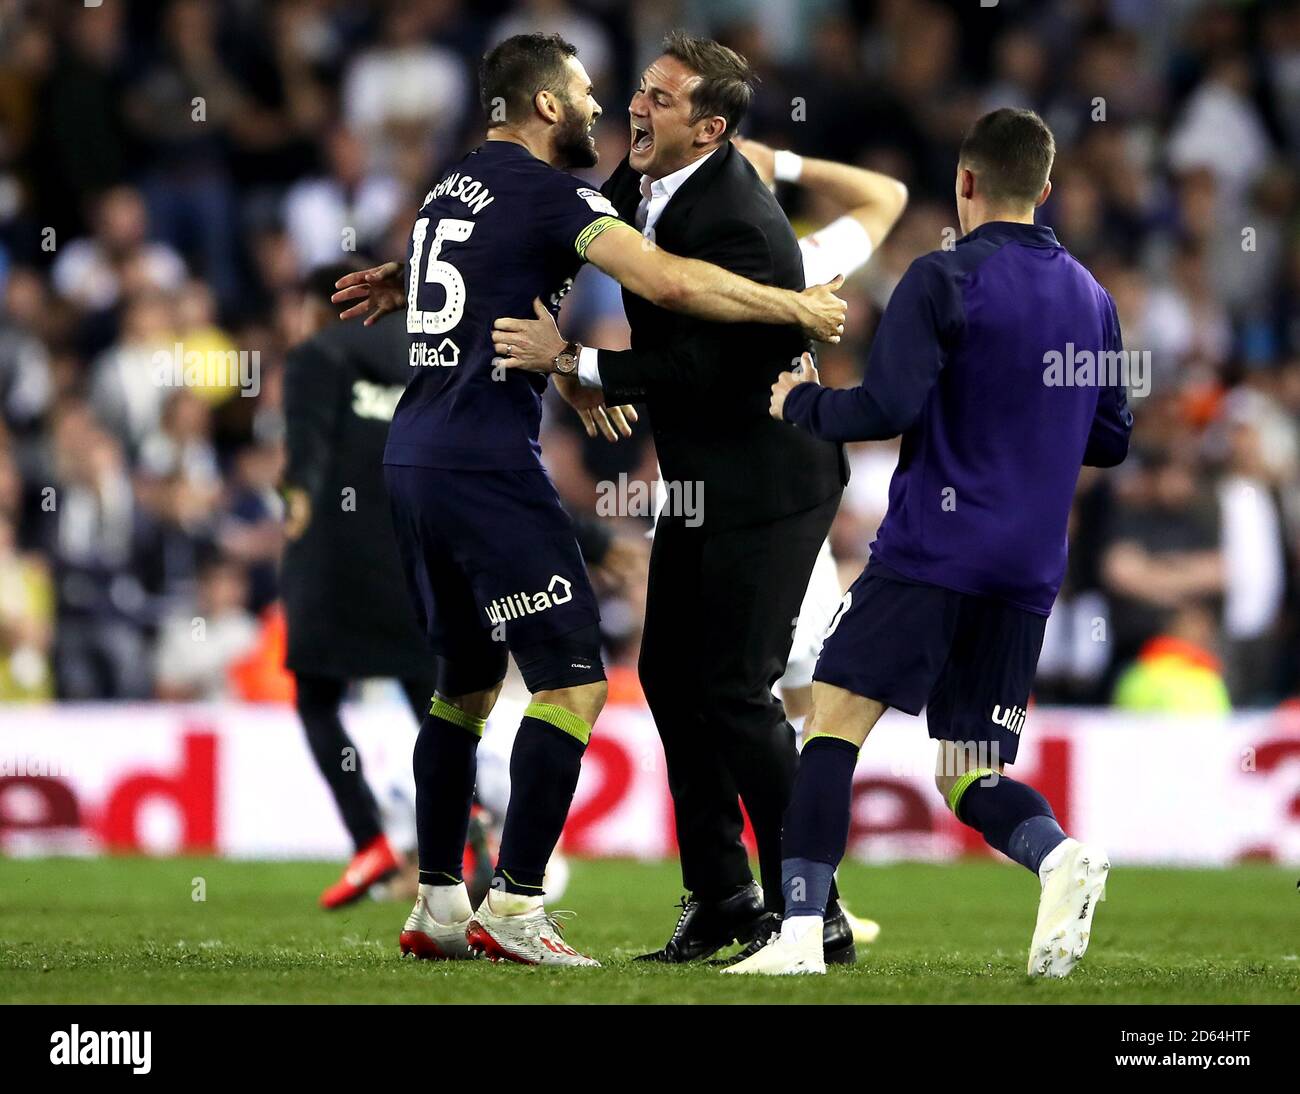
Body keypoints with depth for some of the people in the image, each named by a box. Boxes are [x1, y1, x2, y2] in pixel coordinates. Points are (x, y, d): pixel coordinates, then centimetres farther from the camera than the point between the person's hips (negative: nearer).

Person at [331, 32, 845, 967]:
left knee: (468, 680, 19)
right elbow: (669, 283, -19)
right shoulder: (545, 194, -10)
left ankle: (438, 905, 20)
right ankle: (514, 906, -11)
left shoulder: (457, 188, 17)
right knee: (573, 683, -7)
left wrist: (566, 375, 41)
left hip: (416, 461, 9)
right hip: (486, 462, -9)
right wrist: (798, 309, -9)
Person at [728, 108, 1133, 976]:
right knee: (971, 778, 11)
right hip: (1027, 576, 6)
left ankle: (802, 931, -16)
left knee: (833, 722, -4)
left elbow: (886, 408, -15)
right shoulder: (1091, 297, 15)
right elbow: (1111, 440, 21)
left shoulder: (943, 281, -6)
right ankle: (1061, 856, -20)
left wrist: (801, 403, 4)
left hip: (930, 554, -6)